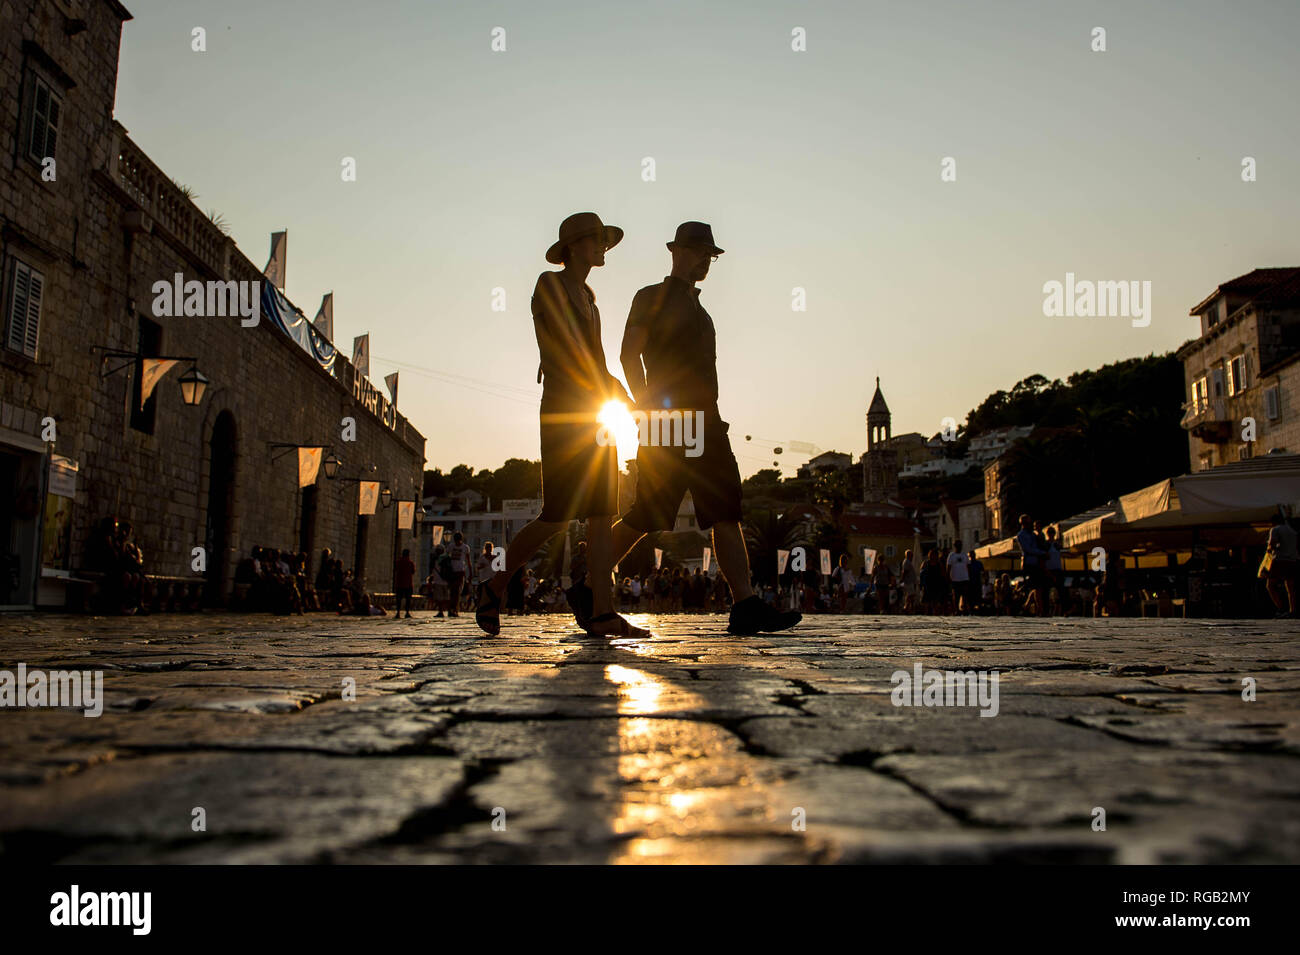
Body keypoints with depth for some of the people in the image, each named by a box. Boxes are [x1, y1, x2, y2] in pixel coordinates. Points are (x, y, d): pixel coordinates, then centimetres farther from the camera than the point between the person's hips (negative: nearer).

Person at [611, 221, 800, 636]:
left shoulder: (696, 307, 26)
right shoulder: (651, 297, 3)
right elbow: (629, 355, -8)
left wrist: (711, 419, 19)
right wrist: (647, 409, -18)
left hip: (703, 423, 8)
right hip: (667, 427, -8)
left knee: (726, 514, -3)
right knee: (645, 516, -7)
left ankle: (745, 606, -7)